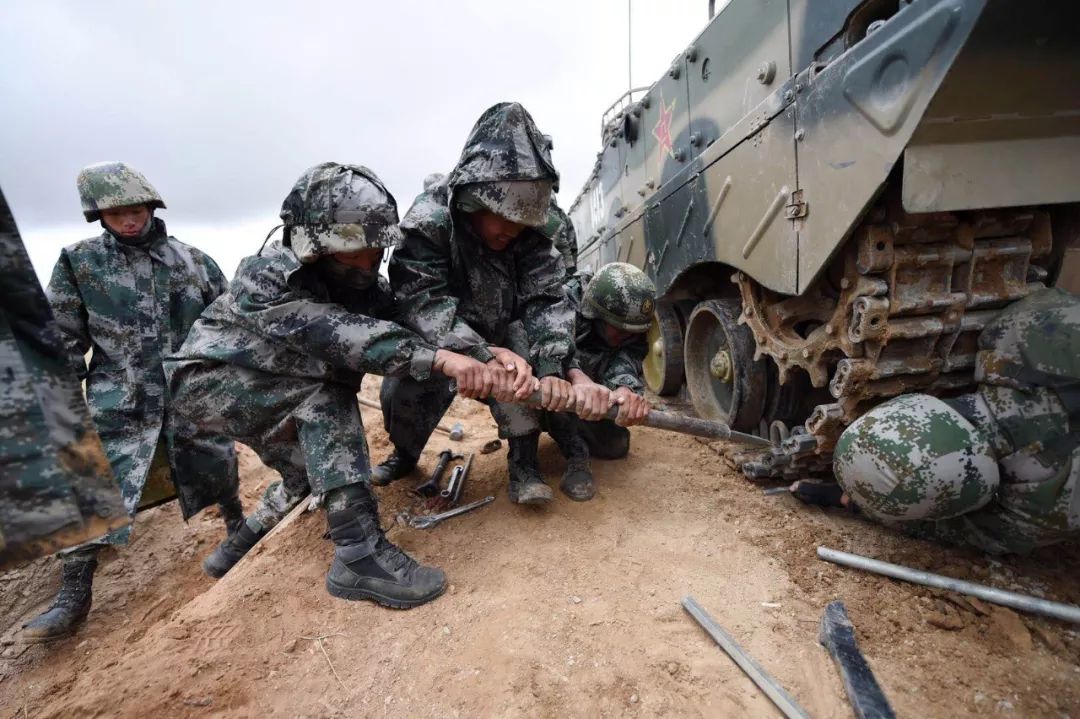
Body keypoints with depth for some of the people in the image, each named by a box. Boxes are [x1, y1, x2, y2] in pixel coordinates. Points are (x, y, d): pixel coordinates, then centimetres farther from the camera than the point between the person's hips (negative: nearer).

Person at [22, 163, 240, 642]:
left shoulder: (192, 261, 0)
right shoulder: (79, 262, -1)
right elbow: (63, 339, 2)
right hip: (119, 403, 0)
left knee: (215, 468, 11)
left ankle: (238, 528, 36)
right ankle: (73, 596, 13)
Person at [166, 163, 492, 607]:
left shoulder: (362, 283, -12)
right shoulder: (265, 279, -32)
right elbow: (348, 338, -44)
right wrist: (440, 359, -54)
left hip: (263, 390, 8)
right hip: (207, 379, -7)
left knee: (306, 470, 14)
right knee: (326, 389, -31)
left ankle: (233, 552, 39)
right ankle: (360, 553, -33)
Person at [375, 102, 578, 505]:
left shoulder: (530, 238, -16)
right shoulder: (428, 222, -26)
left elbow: (546, 300, -24)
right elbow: (422, 303, -36)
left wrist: (551, 367, -42)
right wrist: (483, 355, -50)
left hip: (500, 339, 1)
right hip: (436, 346, -1)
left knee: (523, 360, -29)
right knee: (402, 393, -21)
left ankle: (523, 458, -11)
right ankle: (405, 454, 13)